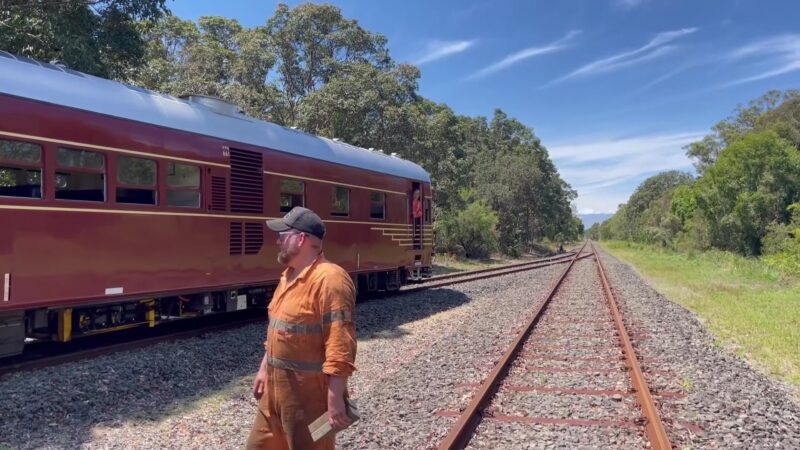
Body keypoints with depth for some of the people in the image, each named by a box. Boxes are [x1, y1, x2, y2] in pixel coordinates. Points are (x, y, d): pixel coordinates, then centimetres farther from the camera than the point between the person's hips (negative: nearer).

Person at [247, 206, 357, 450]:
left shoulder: (329, 279, -23)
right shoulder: (289, 276, 9)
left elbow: (341, 346, -27)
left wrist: (335, 399, -27)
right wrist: (265, 369, 21)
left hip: (309, 393, -9)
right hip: (277, 388, 10)